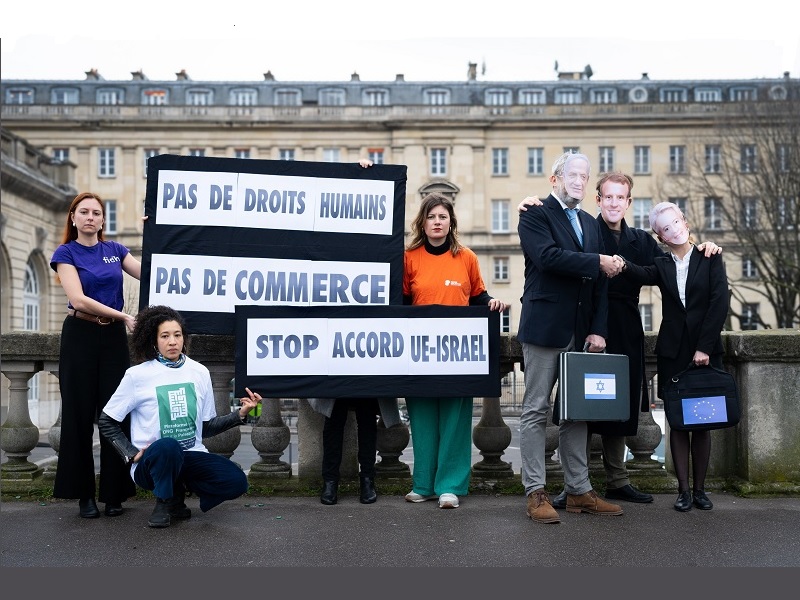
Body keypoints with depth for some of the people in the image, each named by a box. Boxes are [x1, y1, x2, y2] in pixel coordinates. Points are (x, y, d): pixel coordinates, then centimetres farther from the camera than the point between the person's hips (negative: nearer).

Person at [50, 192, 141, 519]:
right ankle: (84, 494, 11)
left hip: (114, 337, 3)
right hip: (80, 336, -3)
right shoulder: (66, 253, -2)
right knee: (79, 414, 2)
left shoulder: (115, 250, 11)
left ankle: (114, 493, 7)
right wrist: (123, 315, -16)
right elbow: (78, 299, -13)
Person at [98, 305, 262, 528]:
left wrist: (240, 414, -2)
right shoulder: (138, 375, -5)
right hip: (152, 461, -4)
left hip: (191, 457, 4)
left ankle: (177, 492, 8)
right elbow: (107, 422, 3)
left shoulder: (199, 373, 6)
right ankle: (164, 502, -9)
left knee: (236, 481, -21)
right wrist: (131, 453, -10)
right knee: (167, 446, -40)